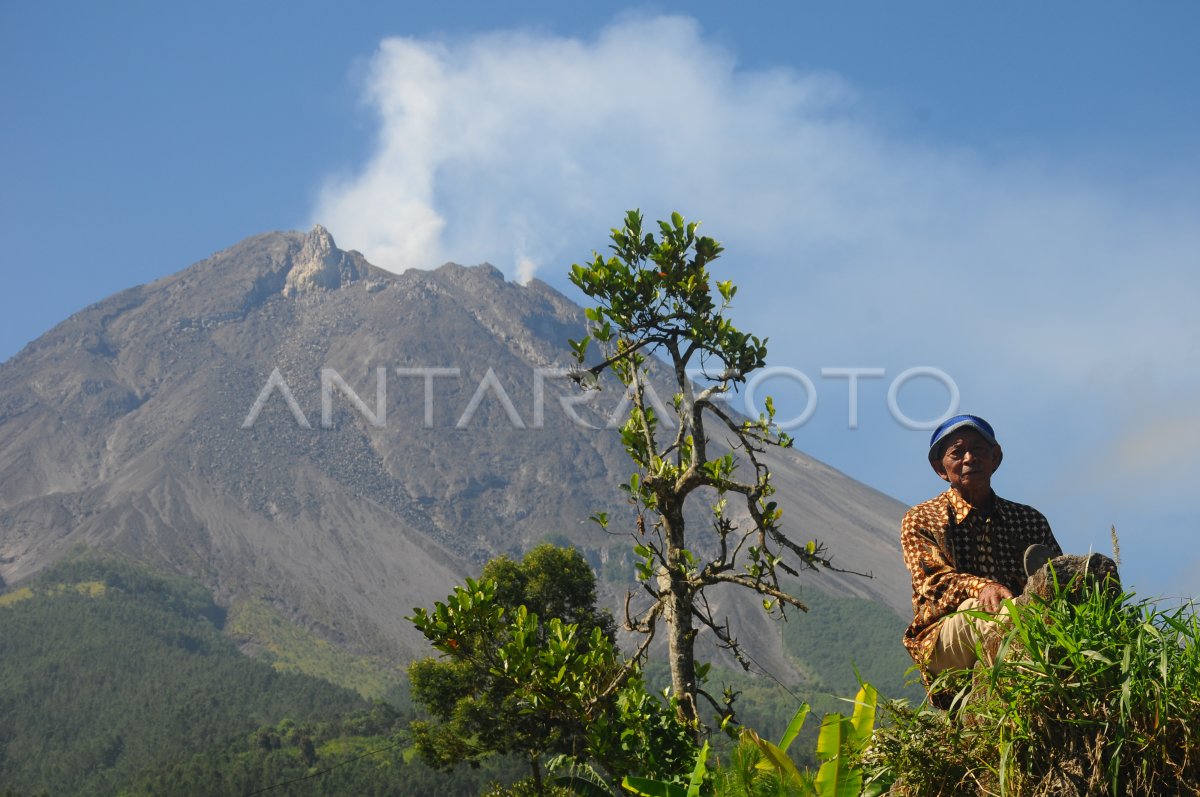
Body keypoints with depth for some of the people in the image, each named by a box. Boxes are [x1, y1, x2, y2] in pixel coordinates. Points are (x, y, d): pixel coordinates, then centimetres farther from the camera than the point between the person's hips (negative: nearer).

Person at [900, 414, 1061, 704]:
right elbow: (933, 581, -5)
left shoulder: (1030, 520, 23)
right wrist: (980, 587, -28)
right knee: (974, 609, -38)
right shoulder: (921, 520, 12)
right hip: (943, 645, -3)